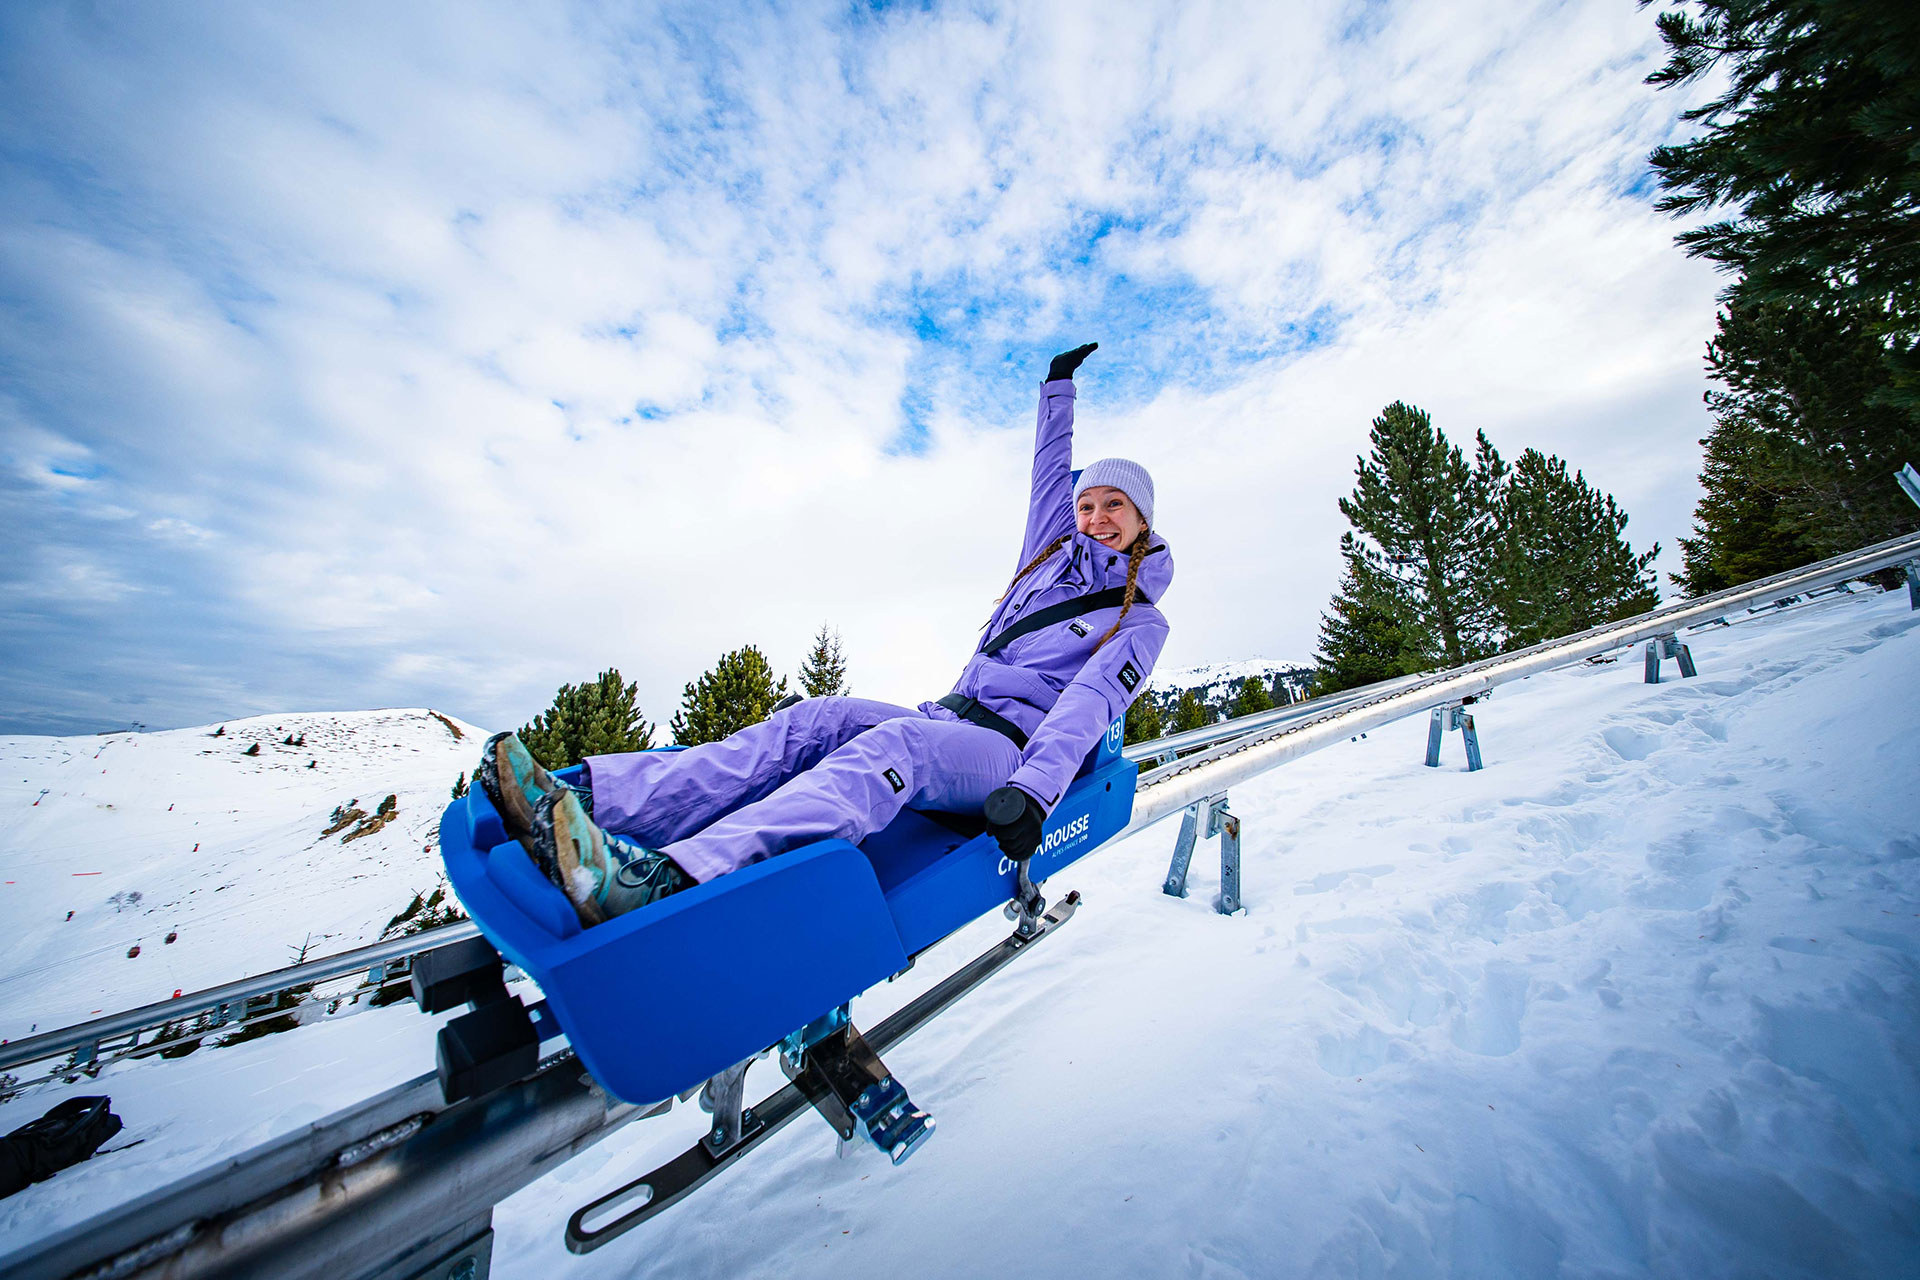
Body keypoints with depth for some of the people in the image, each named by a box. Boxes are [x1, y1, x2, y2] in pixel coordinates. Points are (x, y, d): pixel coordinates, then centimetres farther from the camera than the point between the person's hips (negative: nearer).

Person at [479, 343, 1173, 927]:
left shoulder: (1139, 623, 6)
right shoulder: (1054, 556, 22)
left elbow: (1084, 710, -13)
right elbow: (1052, 475, 34)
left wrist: (1033, 792, -29)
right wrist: (1059, 387, 43)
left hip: (1012, 752, -5)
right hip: (948, 720, 6)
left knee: (894, 743, -38)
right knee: (817, 722, -22)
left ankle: (666, 880, -54)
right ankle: (586, 799, -32)